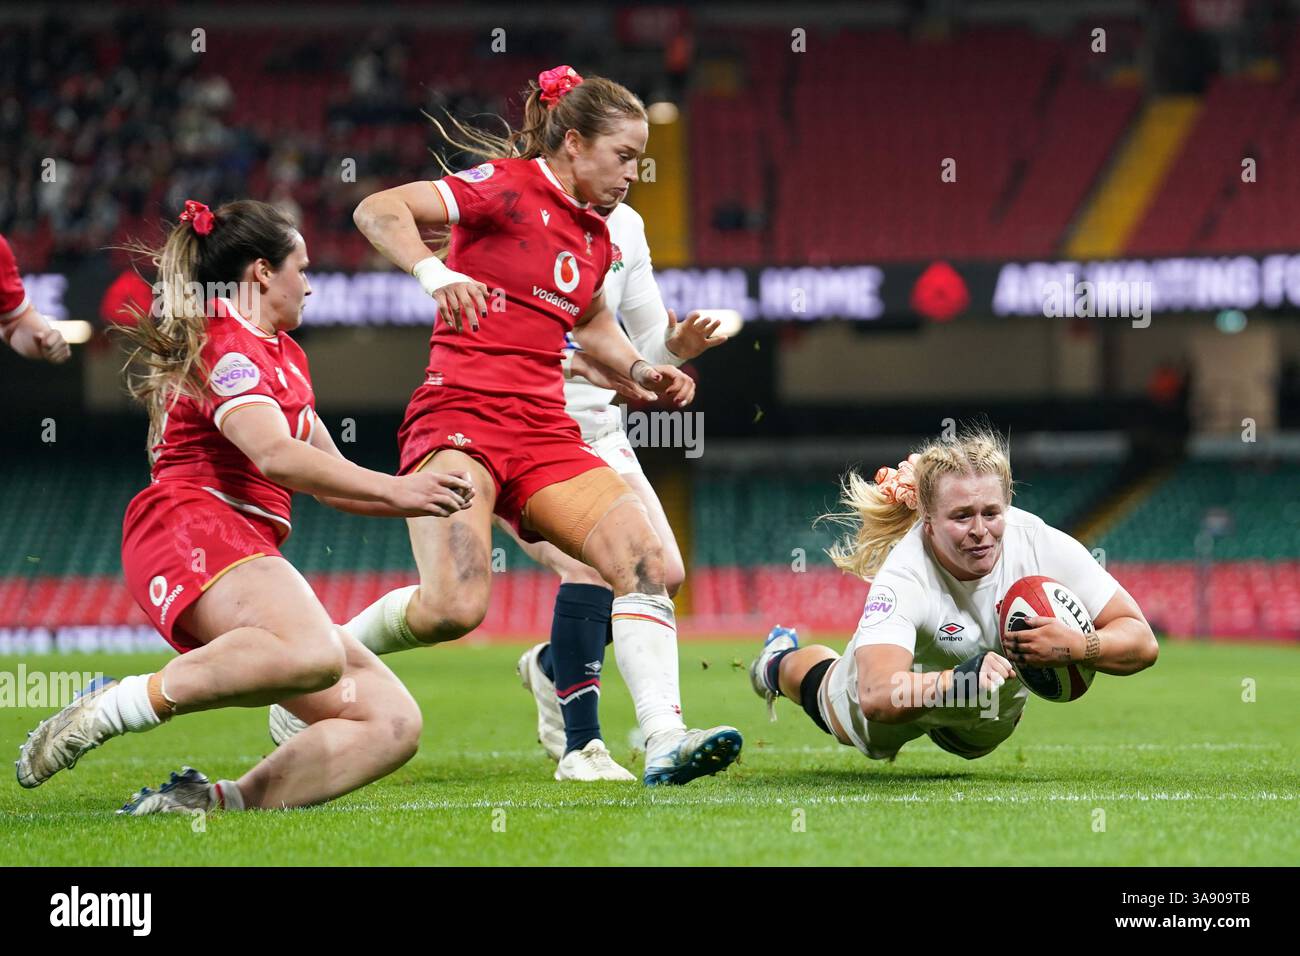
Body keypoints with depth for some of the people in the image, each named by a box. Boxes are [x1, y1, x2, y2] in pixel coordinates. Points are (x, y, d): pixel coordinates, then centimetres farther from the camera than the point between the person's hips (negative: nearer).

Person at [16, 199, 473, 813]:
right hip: (190, 529, -10)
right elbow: (275, 456, -18)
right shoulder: (226, 344, -2)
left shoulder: (282, 354, 29)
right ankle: (119, 705, -30)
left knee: (391, 723, -6)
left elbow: (328, 475, 32)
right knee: (314, 653, -41)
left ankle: (208, 802, -17)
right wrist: (392, 489, -19)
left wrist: (421, 502, 19)